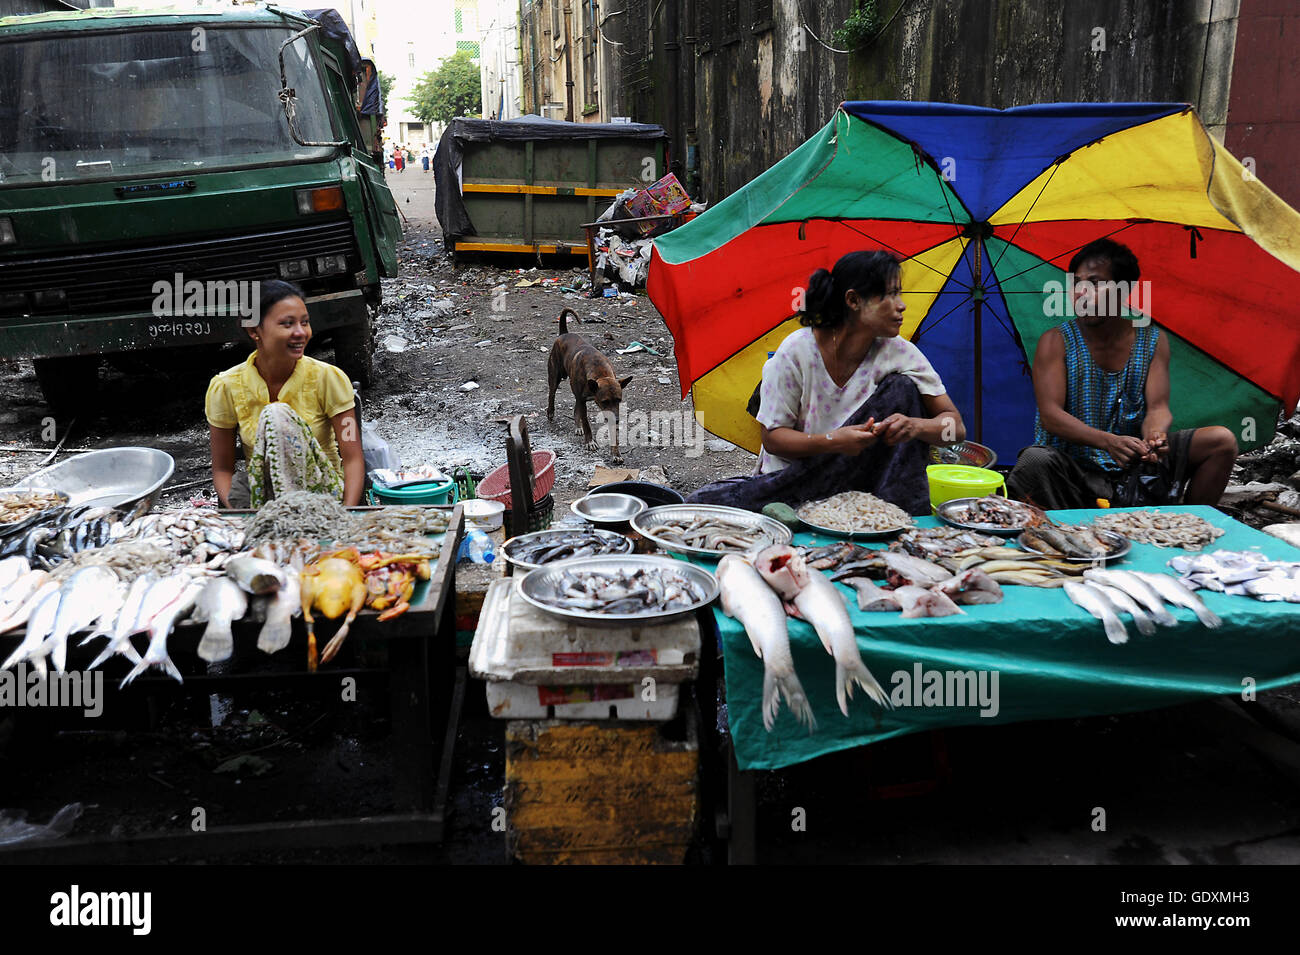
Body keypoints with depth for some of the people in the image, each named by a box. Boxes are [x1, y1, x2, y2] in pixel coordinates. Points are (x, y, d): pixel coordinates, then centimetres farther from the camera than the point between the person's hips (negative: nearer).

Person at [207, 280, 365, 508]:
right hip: (260, 485, 1)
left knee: (277, 415, -27)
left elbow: (353, 459, -11)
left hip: (321, 488, -1)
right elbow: (222, 469, -1)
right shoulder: (225, 387, -6)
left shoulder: (328, 378, -10)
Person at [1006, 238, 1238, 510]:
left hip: (1137, 467, 4)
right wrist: (1109, 442, -31)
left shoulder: (1153, 341, 6)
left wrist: (1155, 434, -29)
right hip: (1073, 468, -4)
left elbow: (1158, 407, -3)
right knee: (1035, 461, -37)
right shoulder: (1056, 342, -4)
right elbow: (1050, 413, -15)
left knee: (1222, 441, -10)